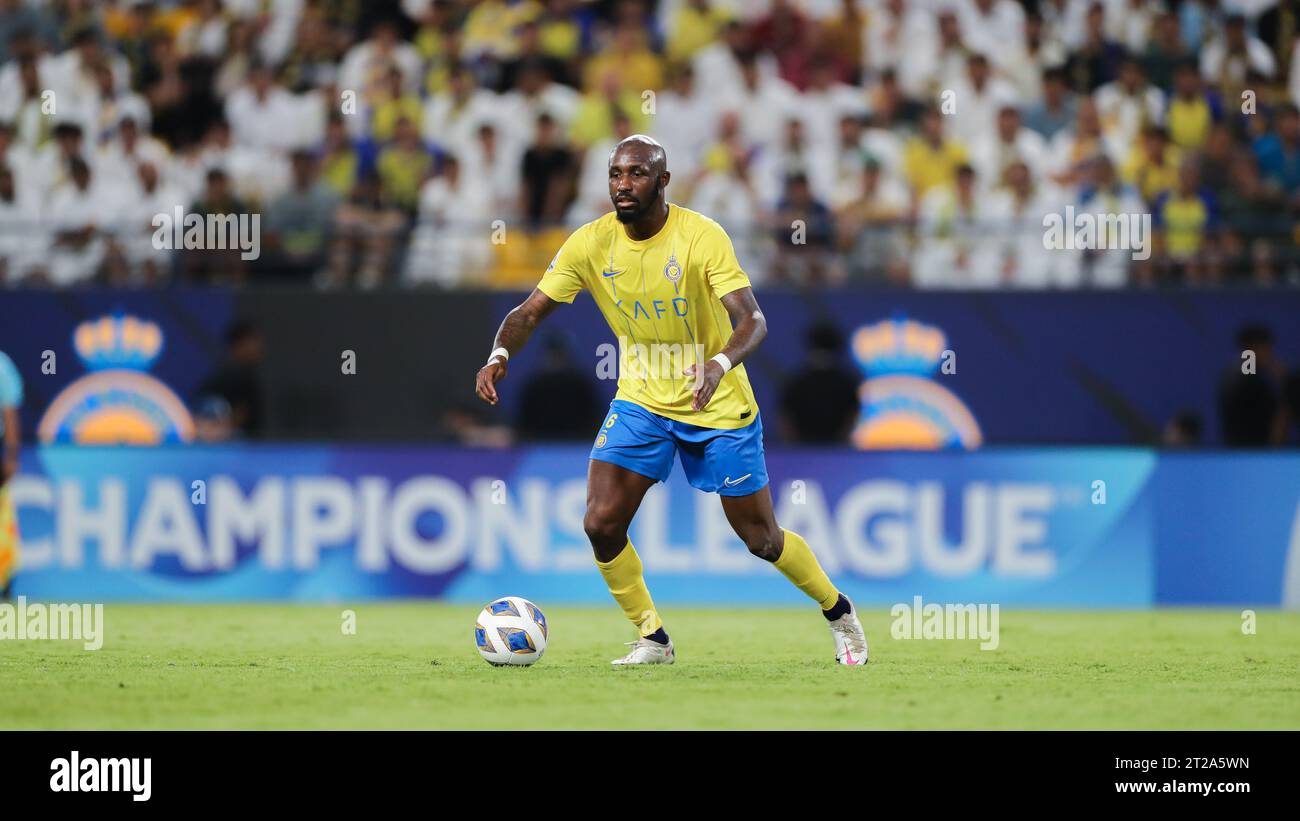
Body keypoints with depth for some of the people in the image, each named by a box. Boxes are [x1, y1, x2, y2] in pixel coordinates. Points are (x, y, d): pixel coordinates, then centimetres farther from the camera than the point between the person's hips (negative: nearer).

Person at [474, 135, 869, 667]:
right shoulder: (591, 244, -11)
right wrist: (499, 355, -31)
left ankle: (838, 610, 31)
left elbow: (752, 319, -29)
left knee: (760, 538, 4)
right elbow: (530, 312, -9)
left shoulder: (701, 237, -22)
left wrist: (720, 363, -50)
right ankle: (653, 640, 7)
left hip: (718, 404, -3)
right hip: (640, 402, 3)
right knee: (601, 524, -13)